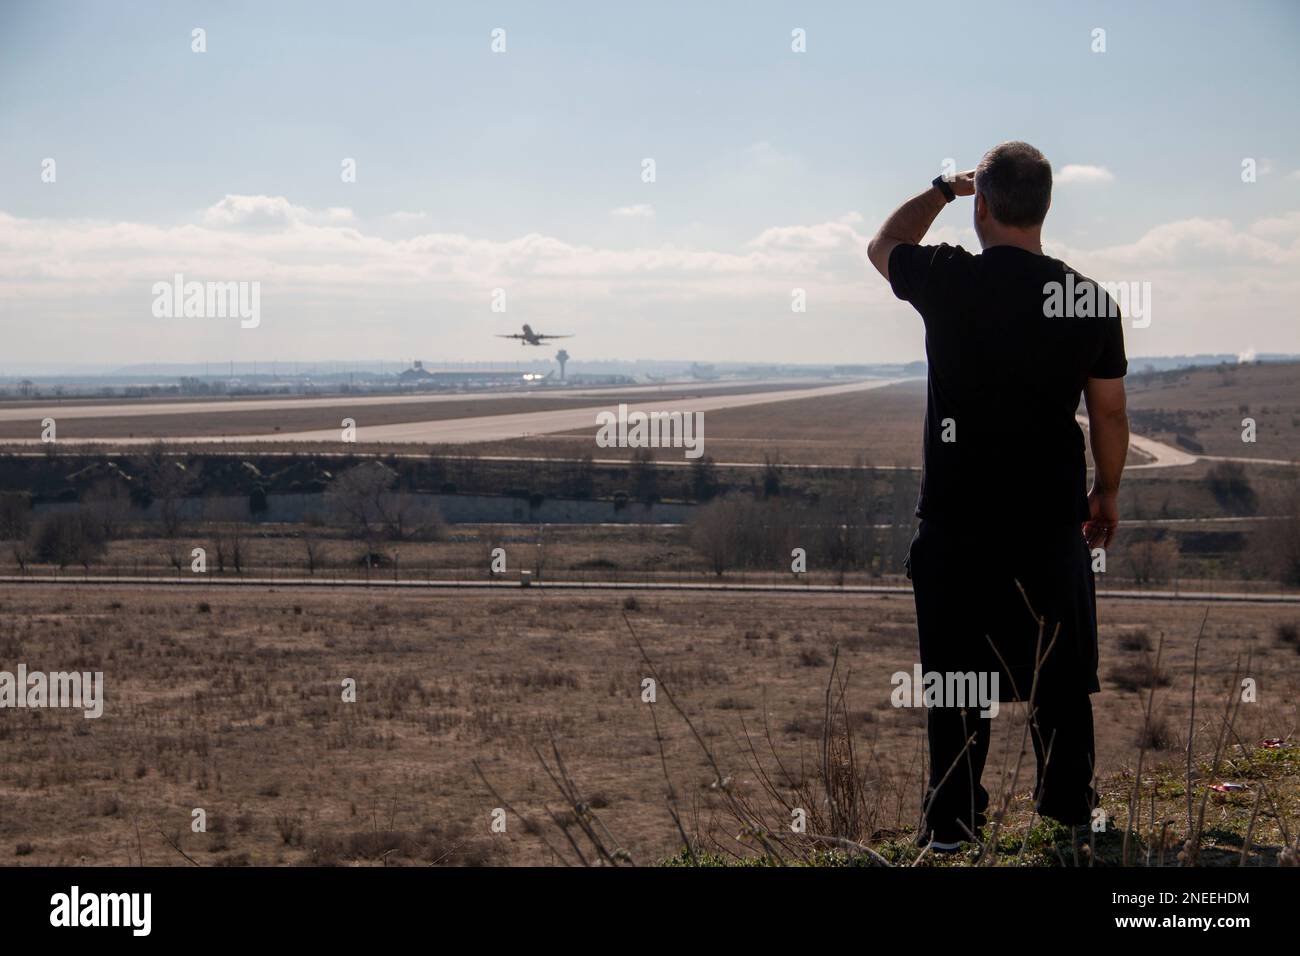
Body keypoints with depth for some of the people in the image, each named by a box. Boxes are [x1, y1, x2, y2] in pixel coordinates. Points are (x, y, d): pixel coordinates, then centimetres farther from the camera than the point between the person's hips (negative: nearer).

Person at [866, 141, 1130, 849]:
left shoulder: (949, 281, -10)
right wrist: (1106, 491, 19)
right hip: (1053, 519, 2)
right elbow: (1110, 413, 5)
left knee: (958, 680, 6)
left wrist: (942, 190, 23)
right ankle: (1069, 813, 21)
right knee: (1059, 677, 13)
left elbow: (882, 246, 13)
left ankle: (954, 829, 10)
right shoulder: (1093, 301, -3)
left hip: (957, 520, -2)